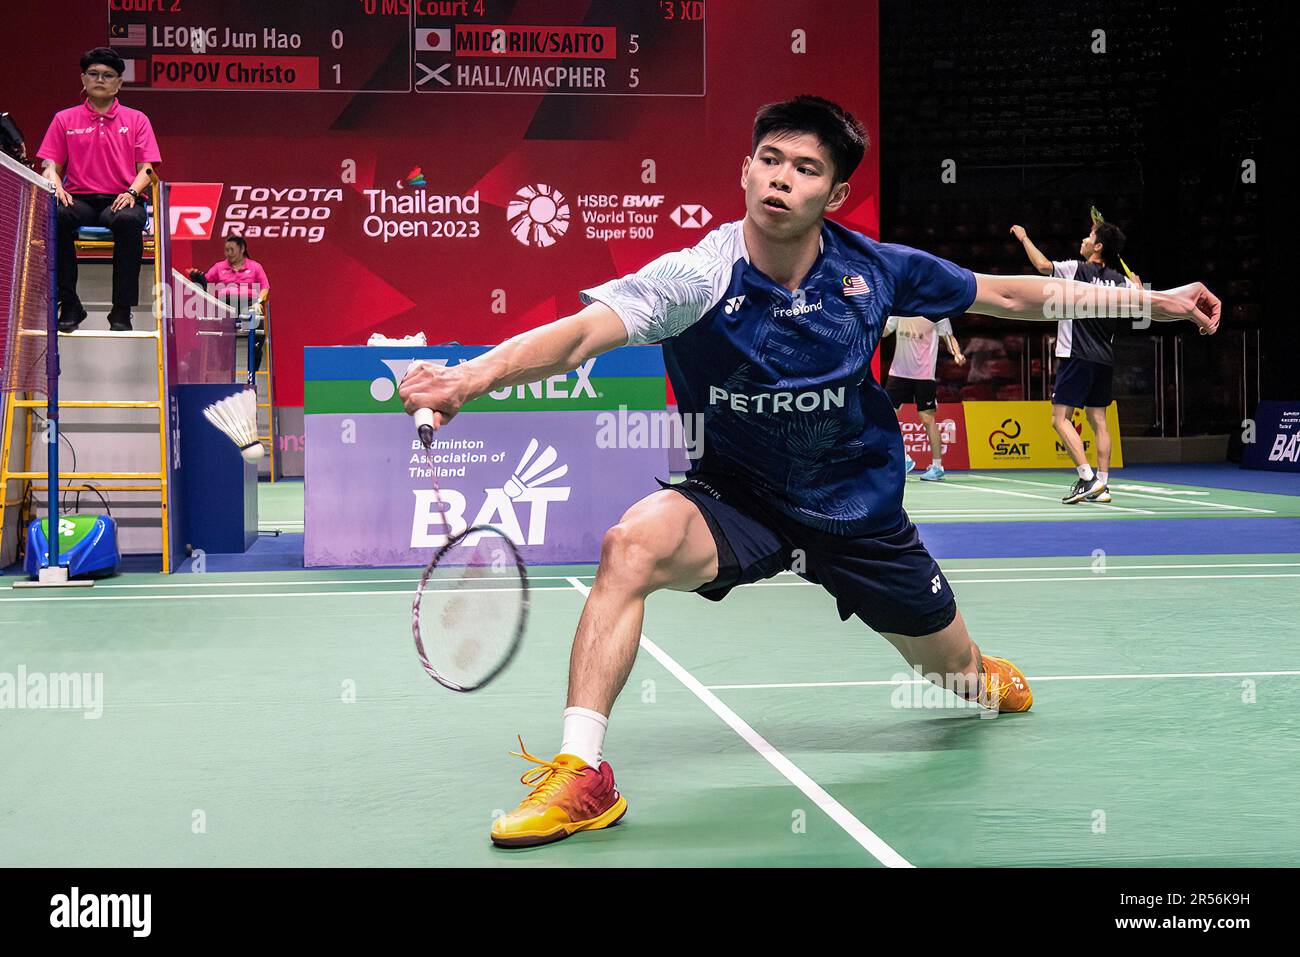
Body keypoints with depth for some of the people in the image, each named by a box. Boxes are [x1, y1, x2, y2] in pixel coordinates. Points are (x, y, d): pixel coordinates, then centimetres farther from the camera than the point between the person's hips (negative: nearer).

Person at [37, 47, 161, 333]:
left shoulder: (136, 120, 15)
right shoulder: (64, 119, 17)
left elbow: (146, 167, 7)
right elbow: (51, 164, 12)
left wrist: (132, 192, -14)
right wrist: (56, 186, -11)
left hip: (120, 201, -1)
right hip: (79, 199, 1)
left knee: (129, 221, -39)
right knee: (55, 216, -35)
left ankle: (122, 312, -32)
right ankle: (69, 306, -26)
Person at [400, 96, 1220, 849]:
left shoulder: (873, 270, -15)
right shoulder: (698, 277, -23)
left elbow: (1007, 295, 0)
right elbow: (581, 333, -38)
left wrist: (1158, 301, 2)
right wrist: (467, 378, -57)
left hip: (860, 512, 2)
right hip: (738, 499, -2)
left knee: (963, 675, 15)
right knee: (632, 544, -33)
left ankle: (993, 675, 58)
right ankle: (582, 773, -26)